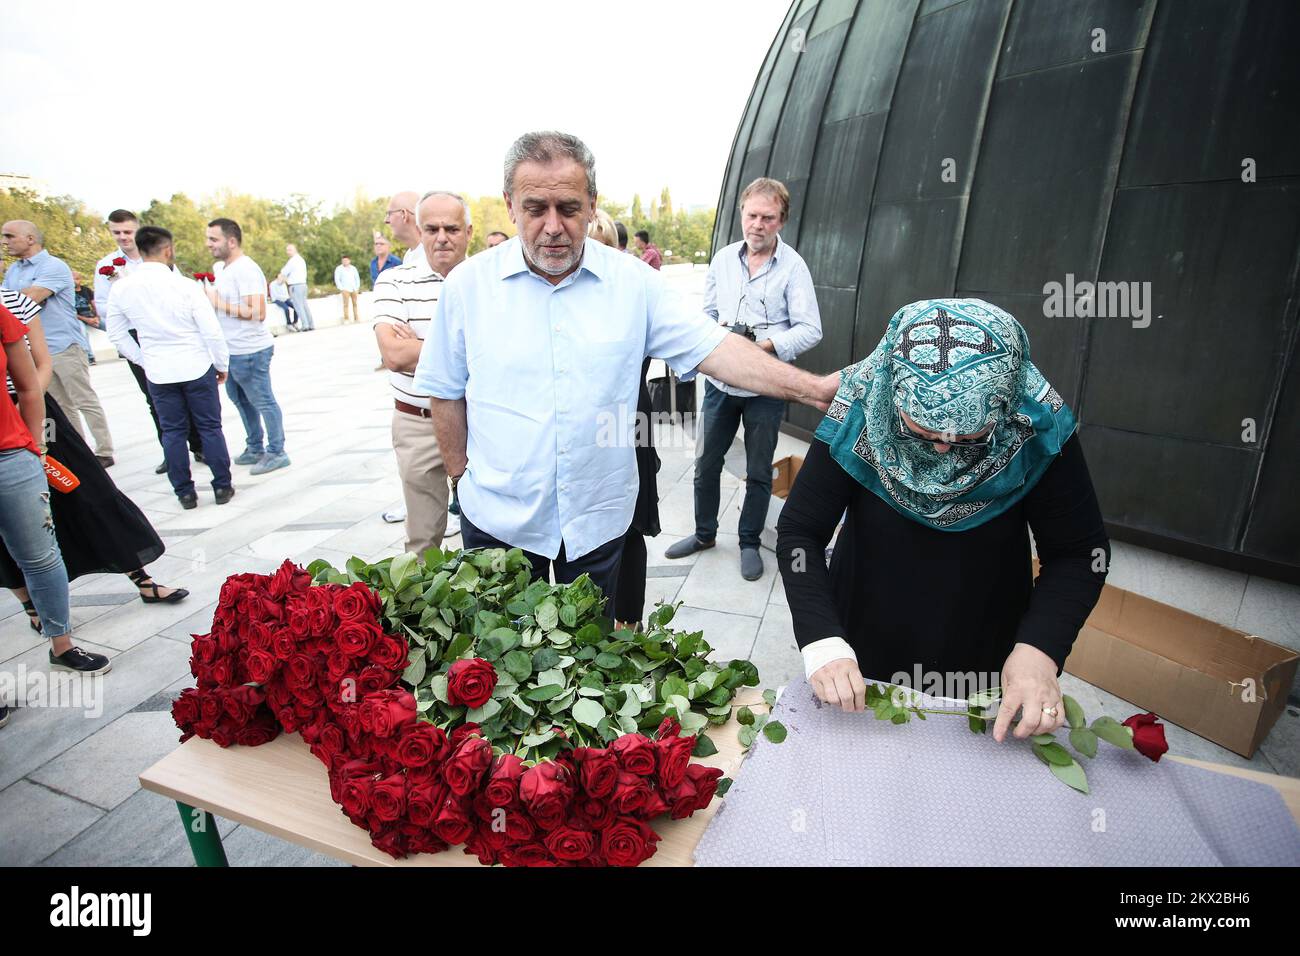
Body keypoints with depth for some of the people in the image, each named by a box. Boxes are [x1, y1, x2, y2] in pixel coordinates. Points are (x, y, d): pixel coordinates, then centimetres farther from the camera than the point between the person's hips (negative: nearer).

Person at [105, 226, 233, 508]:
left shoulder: (121, 289, -1)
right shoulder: (185, 285, -14)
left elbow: (117, 335, 7)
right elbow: (212, 332, -12)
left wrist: (144, 360, 17)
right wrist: (222, 364, 2)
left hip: (158, 373, 3)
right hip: (196, 369, -3)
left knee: (173, 432, 12)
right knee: (210, 428, 8)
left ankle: (184, 492, 17)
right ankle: (222, 487, 13)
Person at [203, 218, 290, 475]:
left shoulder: (246, 270, -18)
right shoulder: (218, 268, 11)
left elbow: (257, 312, -27)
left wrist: (219, 304, -23)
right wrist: (205, 296, 8)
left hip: (250, 351, -10)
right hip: (230, 350, 10)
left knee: (263, 402, 0)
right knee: (240, 399, 18)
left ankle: (276, 453, 10)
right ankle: (254, 448, 31)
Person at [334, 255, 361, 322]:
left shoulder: (353, 268, 13)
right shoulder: (339, 268, 2)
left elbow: (357, 278, 17)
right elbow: (337, 279, 0)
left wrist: (357, 287, 8)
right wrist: (341, 288, -7)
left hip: (354, 289, 4)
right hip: (345, 289, -4)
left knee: (355, 304, 4)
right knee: (346, 304, -12)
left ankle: (356, 319, 9)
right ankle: (346, 319, -14)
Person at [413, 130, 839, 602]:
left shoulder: (633, 280, -4)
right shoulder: (467, 283, -5)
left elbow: (714, 348, -8)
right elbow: (447, 392, 4)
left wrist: (816, 388, -15)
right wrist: (463, 475, 3)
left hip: (598, 517, 1)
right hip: (497, 517, 0)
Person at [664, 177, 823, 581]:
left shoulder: (793, 267, -8)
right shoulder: (723, 258, 5)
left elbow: (810, 329, -11)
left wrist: (768, 345, -26)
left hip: (765, 389, -3)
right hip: (720, 381, 4)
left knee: (759, 472, 10)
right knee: (706, 462, 13)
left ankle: (749, 542, 28)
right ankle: (704, 533, 33)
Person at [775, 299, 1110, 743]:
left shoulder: (1036, 426, -23)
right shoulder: (859, 414, -24)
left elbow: (1076, 551, -12)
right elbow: (798, 531, -19)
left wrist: (1039, 648, -28)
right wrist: (822, 641, -31)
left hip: (981, 662, 1)